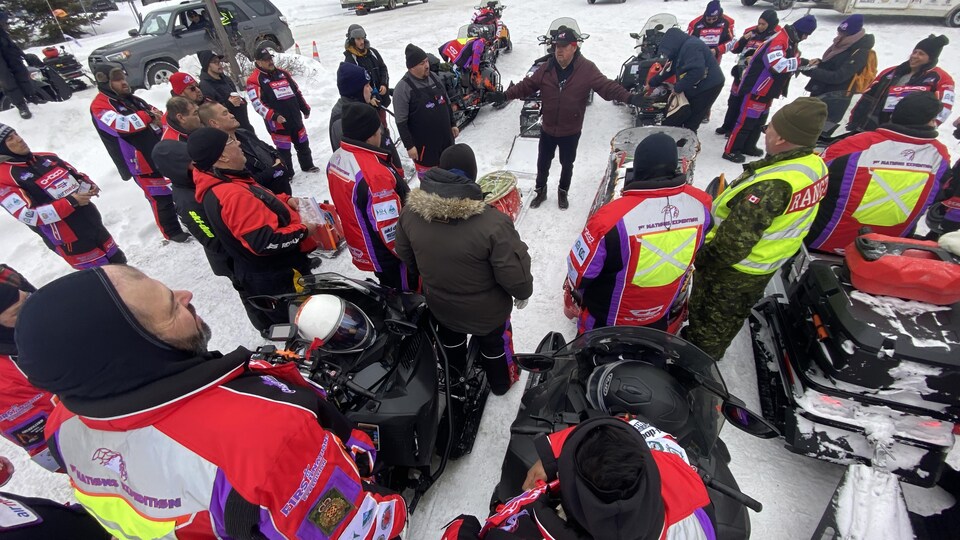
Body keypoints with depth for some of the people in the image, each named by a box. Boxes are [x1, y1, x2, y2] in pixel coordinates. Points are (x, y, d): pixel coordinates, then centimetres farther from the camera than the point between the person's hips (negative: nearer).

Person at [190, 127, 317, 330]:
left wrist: (285, 200, 2)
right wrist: (303, 231, -23)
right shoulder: (232, 195, -32)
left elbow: (257, 204, 19)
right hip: (278, 278, -10)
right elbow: (265, 242, -35)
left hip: (268, 271, 10)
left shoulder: (219, 185, 2)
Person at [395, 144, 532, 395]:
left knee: (451, 339, 33)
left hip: (439, 304, 4)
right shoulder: (492, 223, -35)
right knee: (494, 344, 26)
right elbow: (514, 273, -26)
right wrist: (523, 292, -3)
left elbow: (405, 254, -1)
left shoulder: (410, 211, -18)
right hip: (486, 311, -4)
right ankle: (501, 382, 54)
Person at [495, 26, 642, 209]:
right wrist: (505, 95, -9)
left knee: (567, 164, 14)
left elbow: (607, 86, -17)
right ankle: (541, 191, 36)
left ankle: (563, 193, 37)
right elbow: (528, 85, 0)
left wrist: (628, 97, -31)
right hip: (548, 129, 2)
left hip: (571, 131, -2)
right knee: (543, 163, 14)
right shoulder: (547, 68, -3)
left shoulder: (587, 69, -12)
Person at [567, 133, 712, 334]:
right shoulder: (699, 203, -20)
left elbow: (579, 271, -24)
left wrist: (587, 293, 0)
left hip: (607, 322, -4)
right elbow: (697, 248, 1)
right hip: (660, 317, 4)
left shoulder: (614, 216, -38)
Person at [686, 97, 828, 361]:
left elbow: (735, 242, -32)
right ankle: (712, 351, 51)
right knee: (732, 317, 28)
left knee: (708, 318, 15)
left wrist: (701, 259, -17)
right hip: (768, 265, 9)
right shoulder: (816, 165, -7)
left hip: (735, 270, -9)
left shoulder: (771, 186, -36)